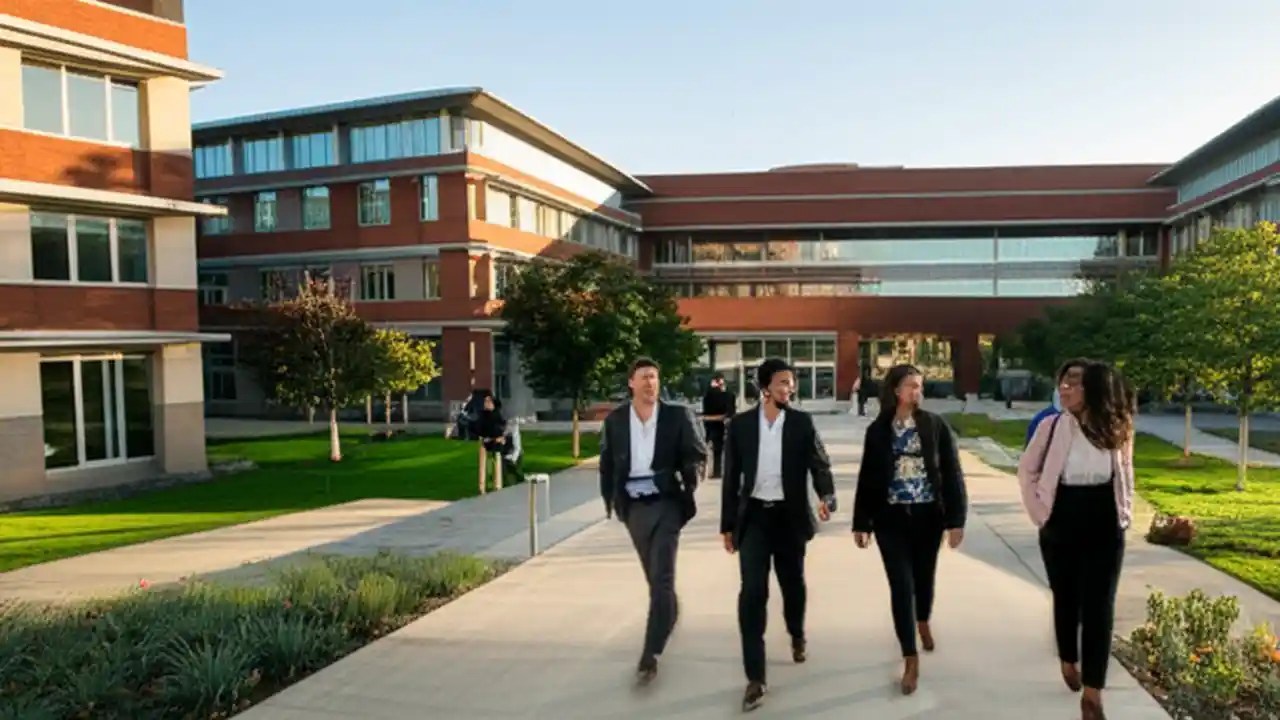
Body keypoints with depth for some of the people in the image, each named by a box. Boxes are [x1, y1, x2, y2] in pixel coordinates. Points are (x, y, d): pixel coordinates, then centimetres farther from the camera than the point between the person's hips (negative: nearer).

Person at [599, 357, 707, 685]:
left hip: (666, 502, -3)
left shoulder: (677, 415, -4)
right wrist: (610, 499, 4)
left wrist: (688, 485, -10)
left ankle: (651, 652, -7)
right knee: (655, 575, 19)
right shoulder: (614, 420, 1)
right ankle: (670, 611, 49)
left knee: (661, 577, -9)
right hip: (634, 506, 3)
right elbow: (607, 463, 8)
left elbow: (698, 452, 1)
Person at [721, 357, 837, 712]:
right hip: (754, 515, -1)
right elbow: (731, 477, 3)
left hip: (790, 515, 1)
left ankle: (797, 635, 49)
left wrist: (827, 497, -27)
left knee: (793, 583, 17)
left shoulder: (802, 422, 0)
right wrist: (728, 525, 3)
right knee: (752, 592, -9)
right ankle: (755, 677, -4)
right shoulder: (740, 424, -1)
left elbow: (819, 464, -6)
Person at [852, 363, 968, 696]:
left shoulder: (935, 425, -3)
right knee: (901, 584, -2)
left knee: (924, 576, 18)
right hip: (891, 517, -1)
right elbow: (867, 477, 2)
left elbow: (952, 472, -3)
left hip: (928, 515, 1)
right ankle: (911, 658, 8)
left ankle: (923, 622, 49)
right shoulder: (878, 430, -2)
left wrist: (956, 519, -8)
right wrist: (861, 523, 2)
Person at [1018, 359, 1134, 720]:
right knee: (1066, 600, 15)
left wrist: (1125, 514, 7)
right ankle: (1068, 661, 40)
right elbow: (1027, 471, 1)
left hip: (1105, 532, 1)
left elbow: (1125, 476, 12)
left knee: (1099, 609, 0)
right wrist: (1039, 512, -3)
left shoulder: (1117, 430, -4)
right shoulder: (1052, 426, -10)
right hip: (1060, 531, 0)